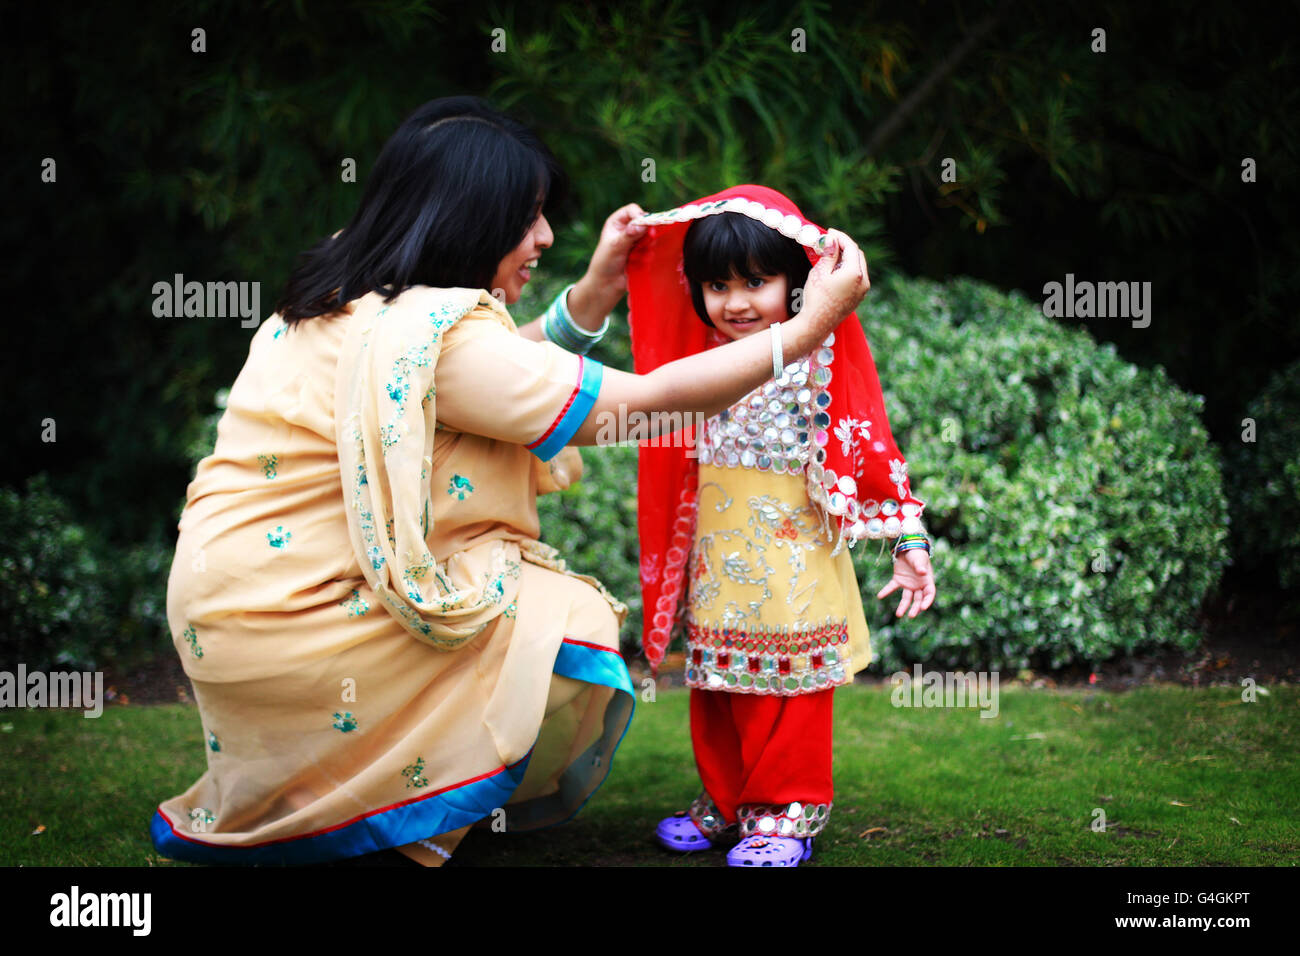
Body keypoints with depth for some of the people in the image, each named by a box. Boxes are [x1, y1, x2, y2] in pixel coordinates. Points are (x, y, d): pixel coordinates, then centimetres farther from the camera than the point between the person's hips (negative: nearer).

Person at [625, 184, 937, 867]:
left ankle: (784, 816, 10)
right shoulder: (708, 362, 8)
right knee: (717, 689, 13)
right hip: (716, 557, 6)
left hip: (791, 557, -6)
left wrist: (906, 538, -11)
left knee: (787, 690, 0)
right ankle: (724, 804, 26)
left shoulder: (822, 363, -10)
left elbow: (867, 446, -9)